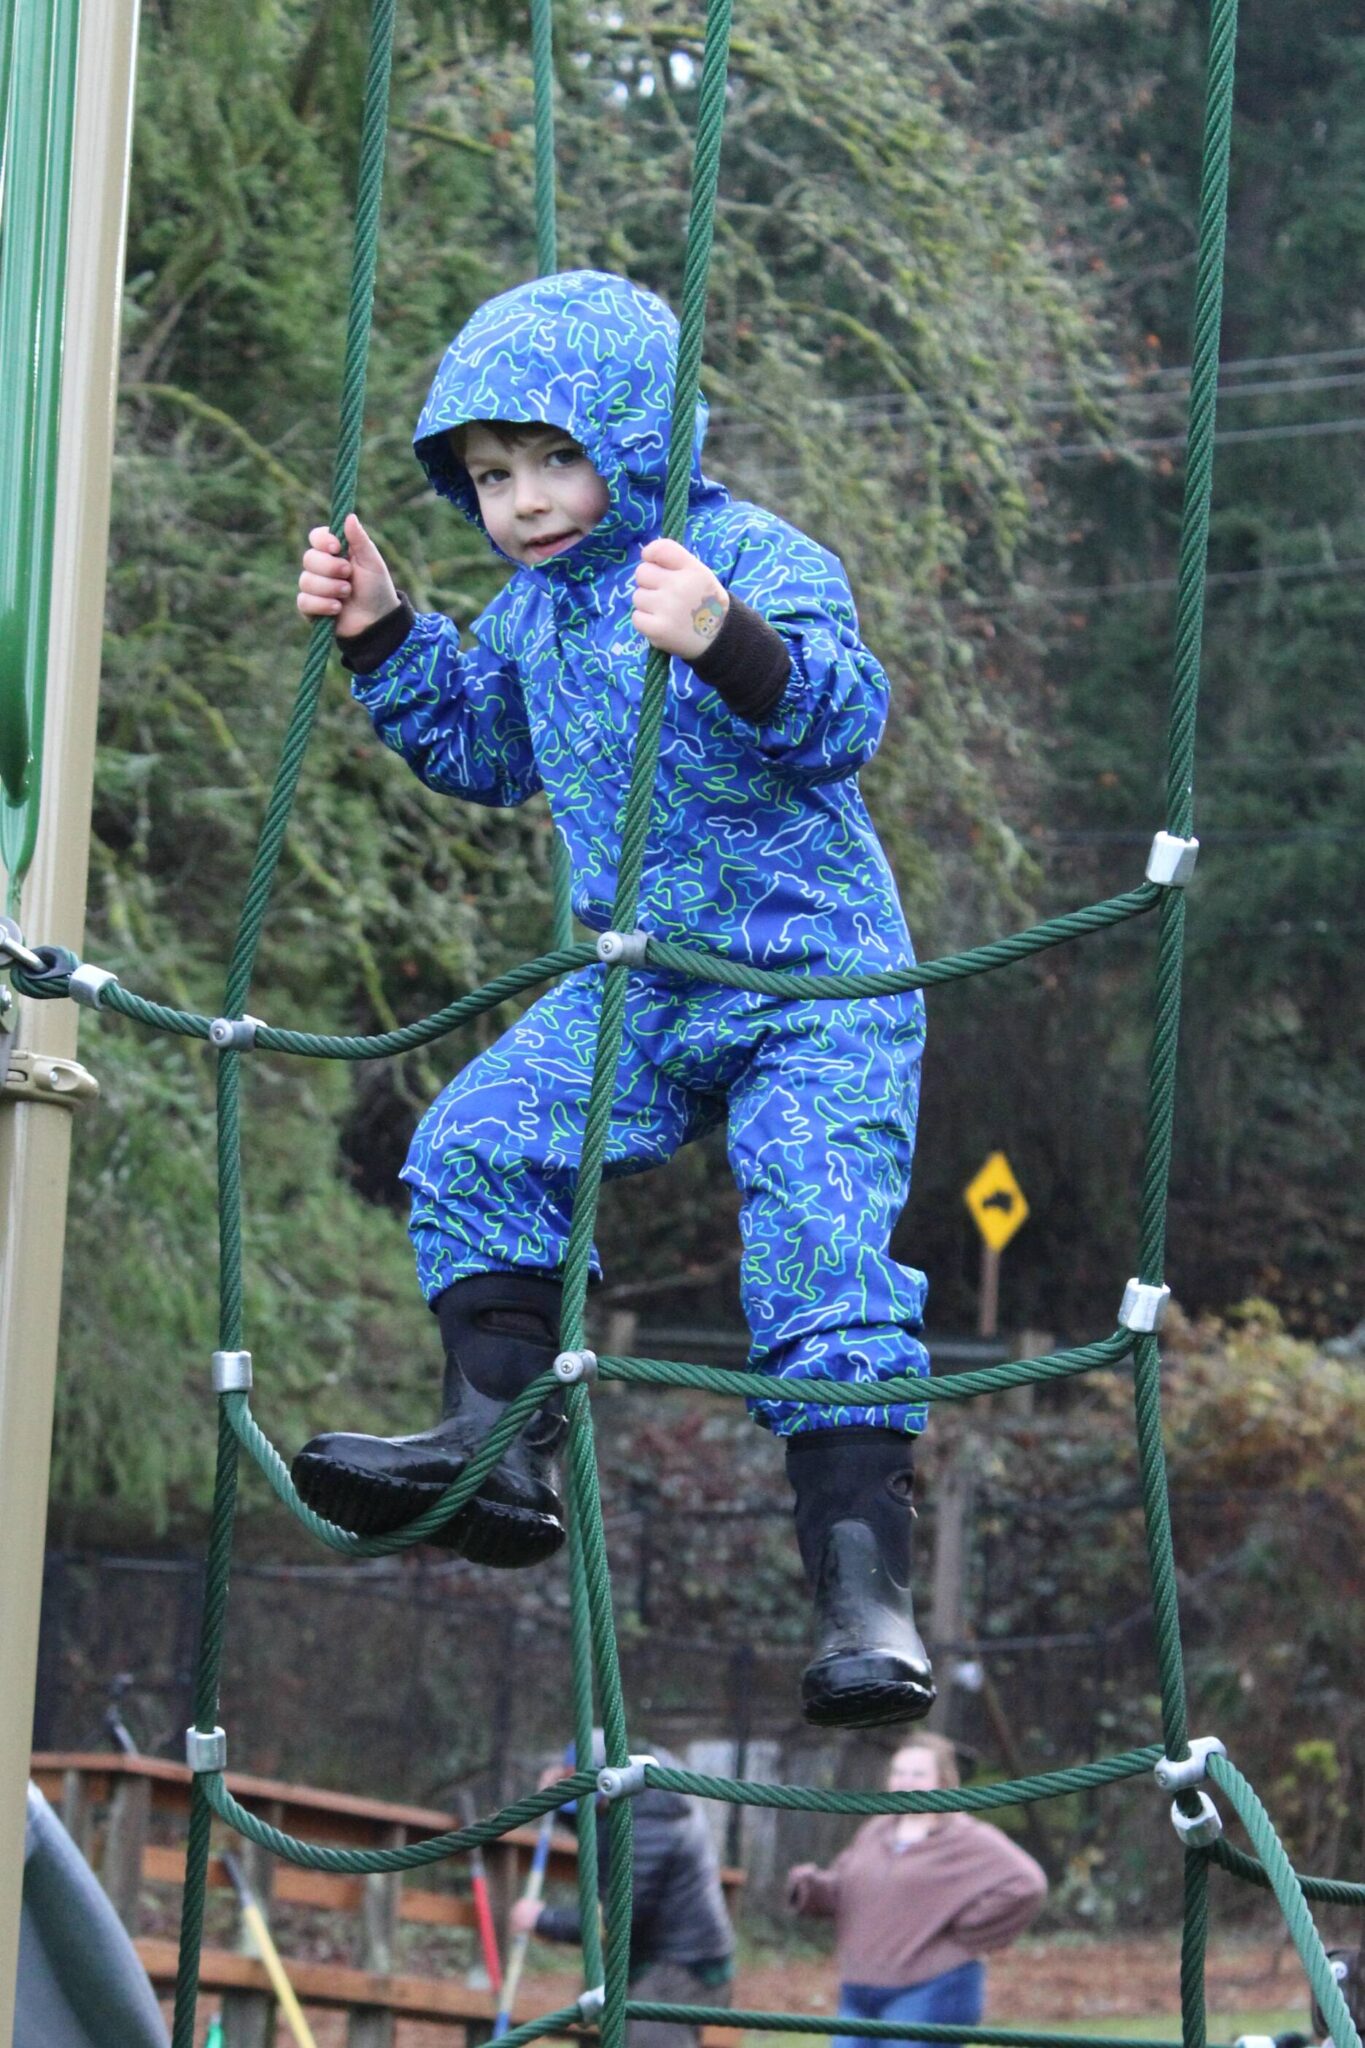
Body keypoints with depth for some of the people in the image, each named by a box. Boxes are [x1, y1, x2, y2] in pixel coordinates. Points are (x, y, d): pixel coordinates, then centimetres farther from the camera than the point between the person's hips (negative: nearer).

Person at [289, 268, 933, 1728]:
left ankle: (862, 1591, -19)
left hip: (816, 983, -7)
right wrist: (382, 637, 12)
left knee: (821, 1259, -17)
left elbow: (846, 715, -31)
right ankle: (500, 1445, -8)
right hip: (636, 985, 7)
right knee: (472, 1147, -9)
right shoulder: (533, 612, 8)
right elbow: (482, 752, 25)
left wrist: (729, 642, -50)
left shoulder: (756, 560, -15)